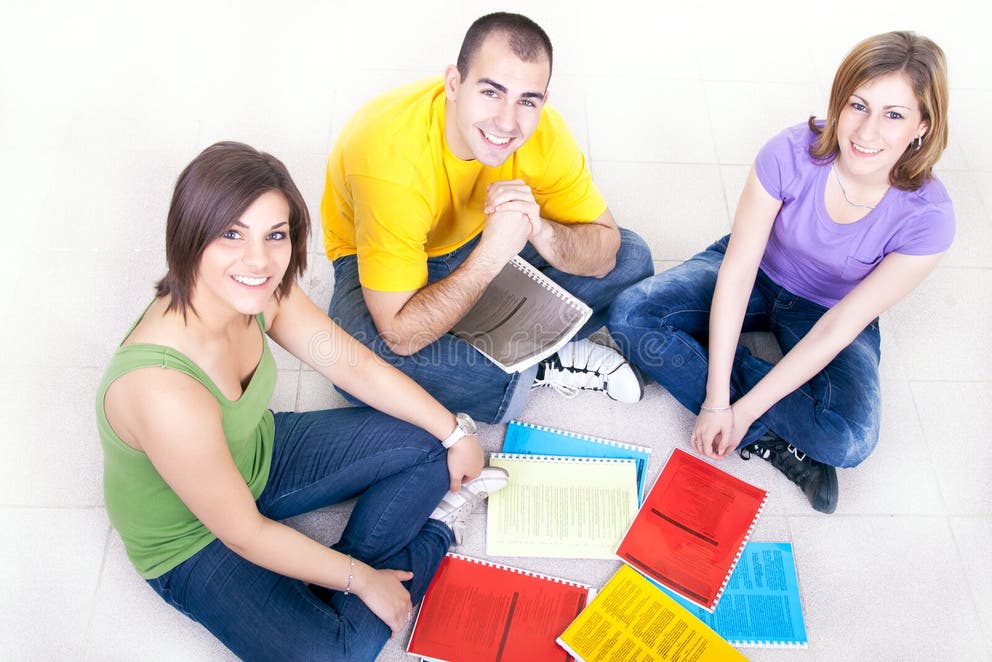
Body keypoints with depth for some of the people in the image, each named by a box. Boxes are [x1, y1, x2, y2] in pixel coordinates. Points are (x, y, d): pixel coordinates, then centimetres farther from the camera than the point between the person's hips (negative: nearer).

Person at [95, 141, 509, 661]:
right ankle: (436, 533, 3)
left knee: (426, 445, 1)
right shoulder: (165, 391, -40)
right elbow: (245, 534, -27)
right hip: (191, 544, -6)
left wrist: (457, 433, 2)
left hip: (258, 455, 7)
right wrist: (360, 580, -15)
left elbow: (357, 367, -4)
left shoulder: (260, 293, -19)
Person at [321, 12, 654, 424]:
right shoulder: (391, 153, -39)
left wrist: (538, 229, -37)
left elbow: (604, 256, -16)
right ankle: (542, 368, -16)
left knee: (631, 259, -10)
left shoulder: (542, 130, -24)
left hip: (480, 240, 4)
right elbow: (401, 337, -37)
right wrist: (492, 254, -46)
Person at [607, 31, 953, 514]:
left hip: (827, 312, -2)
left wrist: (744, 409, -24)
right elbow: (737, 271, -24)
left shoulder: (927, 218, -26)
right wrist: (715, 401, -25)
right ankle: (779, 439, -18)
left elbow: (838, 328, -23)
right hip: (757, 276, 3)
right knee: (629, 316, -24)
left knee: (849, 440, -32)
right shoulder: (791, 153, -27)